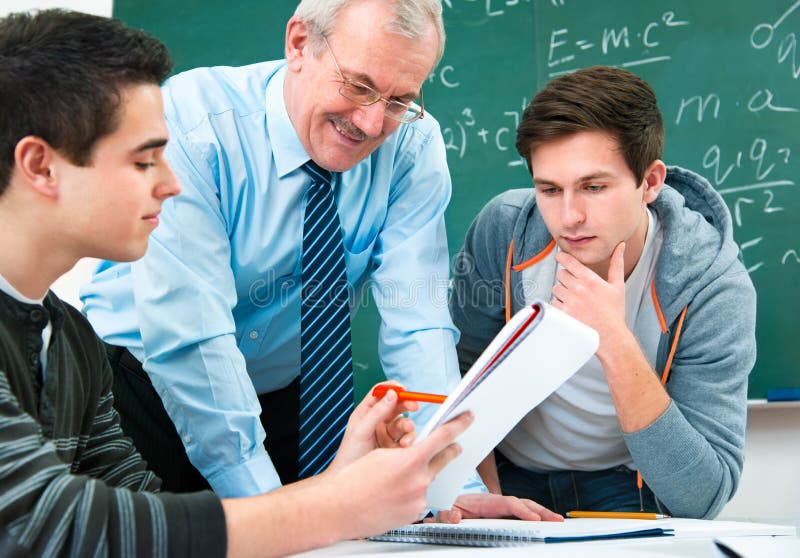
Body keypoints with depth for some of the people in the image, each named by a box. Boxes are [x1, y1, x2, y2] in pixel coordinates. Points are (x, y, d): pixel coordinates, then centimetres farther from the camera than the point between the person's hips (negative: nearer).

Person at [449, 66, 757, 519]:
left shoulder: (714, 287, -22)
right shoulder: (503, 230, -16)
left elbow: (702, 498, -26)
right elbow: (465, 371, -2)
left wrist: (615, 343, -36)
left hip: (627, 489, -2)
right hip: (510, 475, 2)